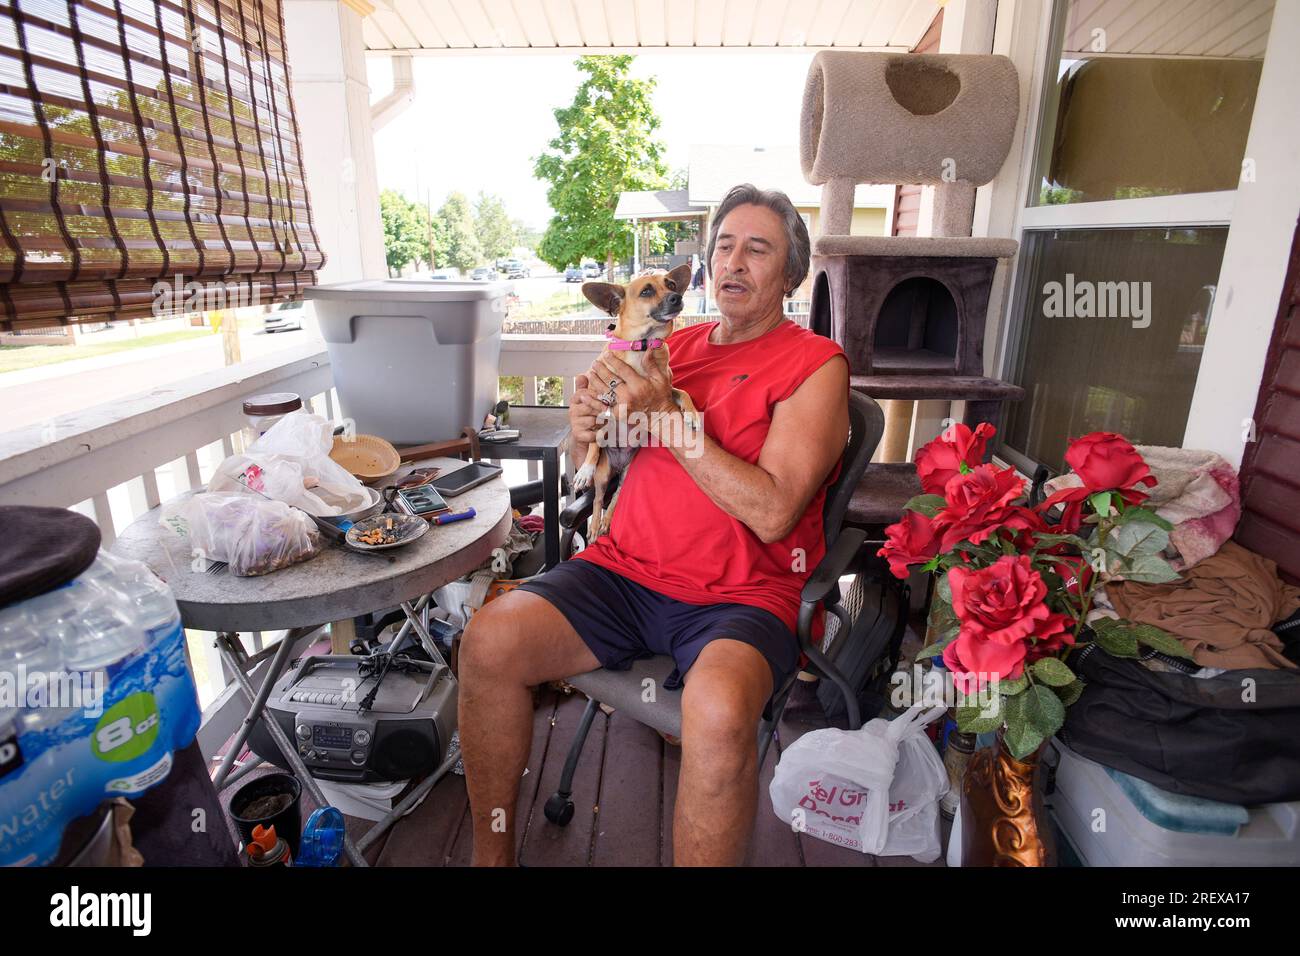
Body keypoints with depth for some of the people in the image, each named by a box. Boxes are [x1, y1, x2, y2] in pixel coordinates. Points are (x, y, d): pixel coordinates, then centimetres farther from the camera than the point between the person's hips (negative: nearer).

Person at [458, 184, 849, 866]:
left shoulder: (815, 365, -1)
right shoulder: (673, 346, 16)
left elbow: (772, 512, -15)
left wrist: (665, 415, -15)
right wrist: (587, 427, -6)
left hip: (740, 598, -4)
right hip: (625, 569, 5)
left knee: (718, 711, -34)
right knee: (489, 639, -16)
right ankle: (491, 855, 5)